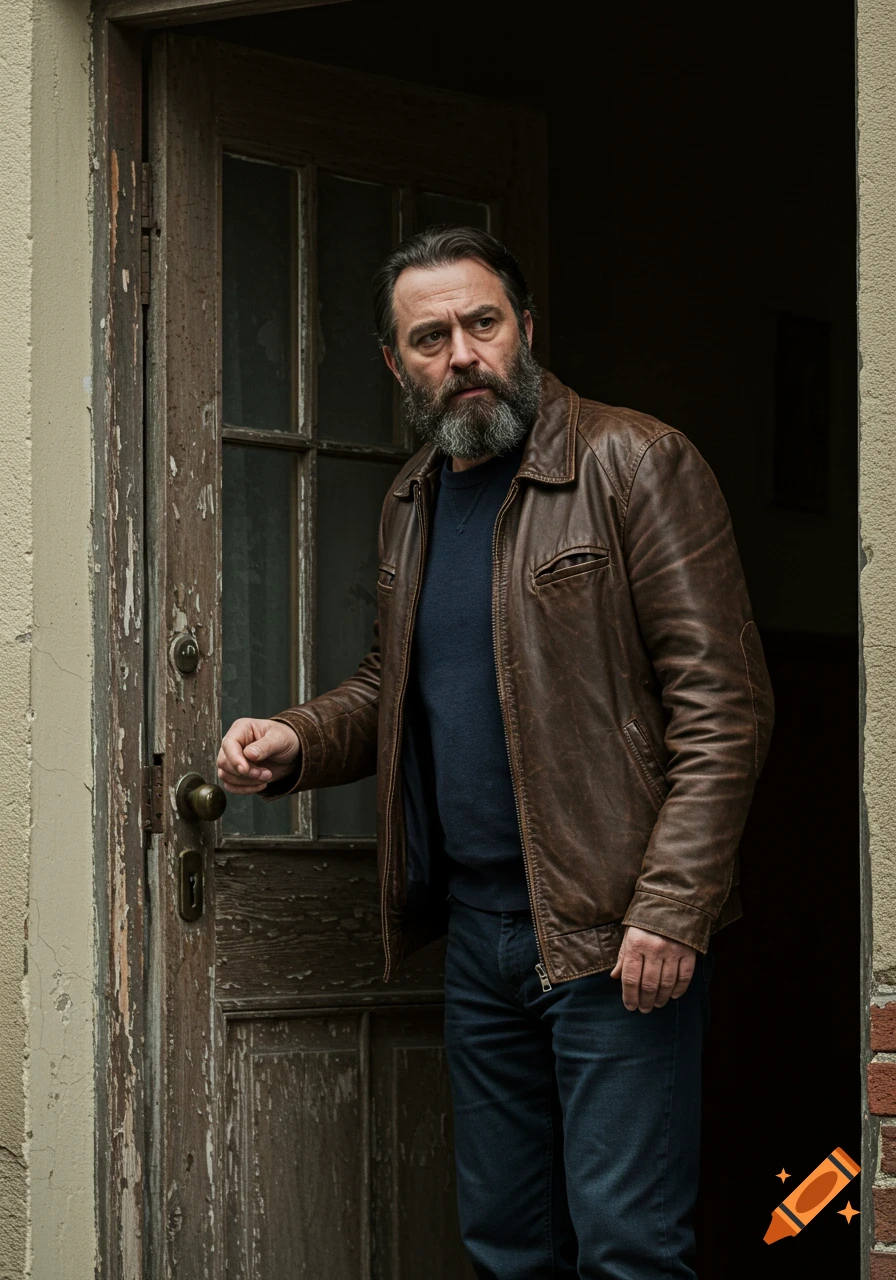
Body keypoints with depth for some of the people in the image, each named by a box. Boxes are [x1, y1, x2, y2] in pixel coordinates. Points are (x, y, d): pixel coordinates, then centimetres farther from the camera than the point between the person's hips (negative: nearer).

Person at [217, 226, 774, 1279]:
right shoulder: (411, 502, 14)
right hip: (476, 930, 7)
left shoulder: (635, 463, -8)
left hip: (613, 935, -7)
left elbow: (722, 702, -12)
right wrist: (294, 742, 4)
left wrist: (670, 911, -19)